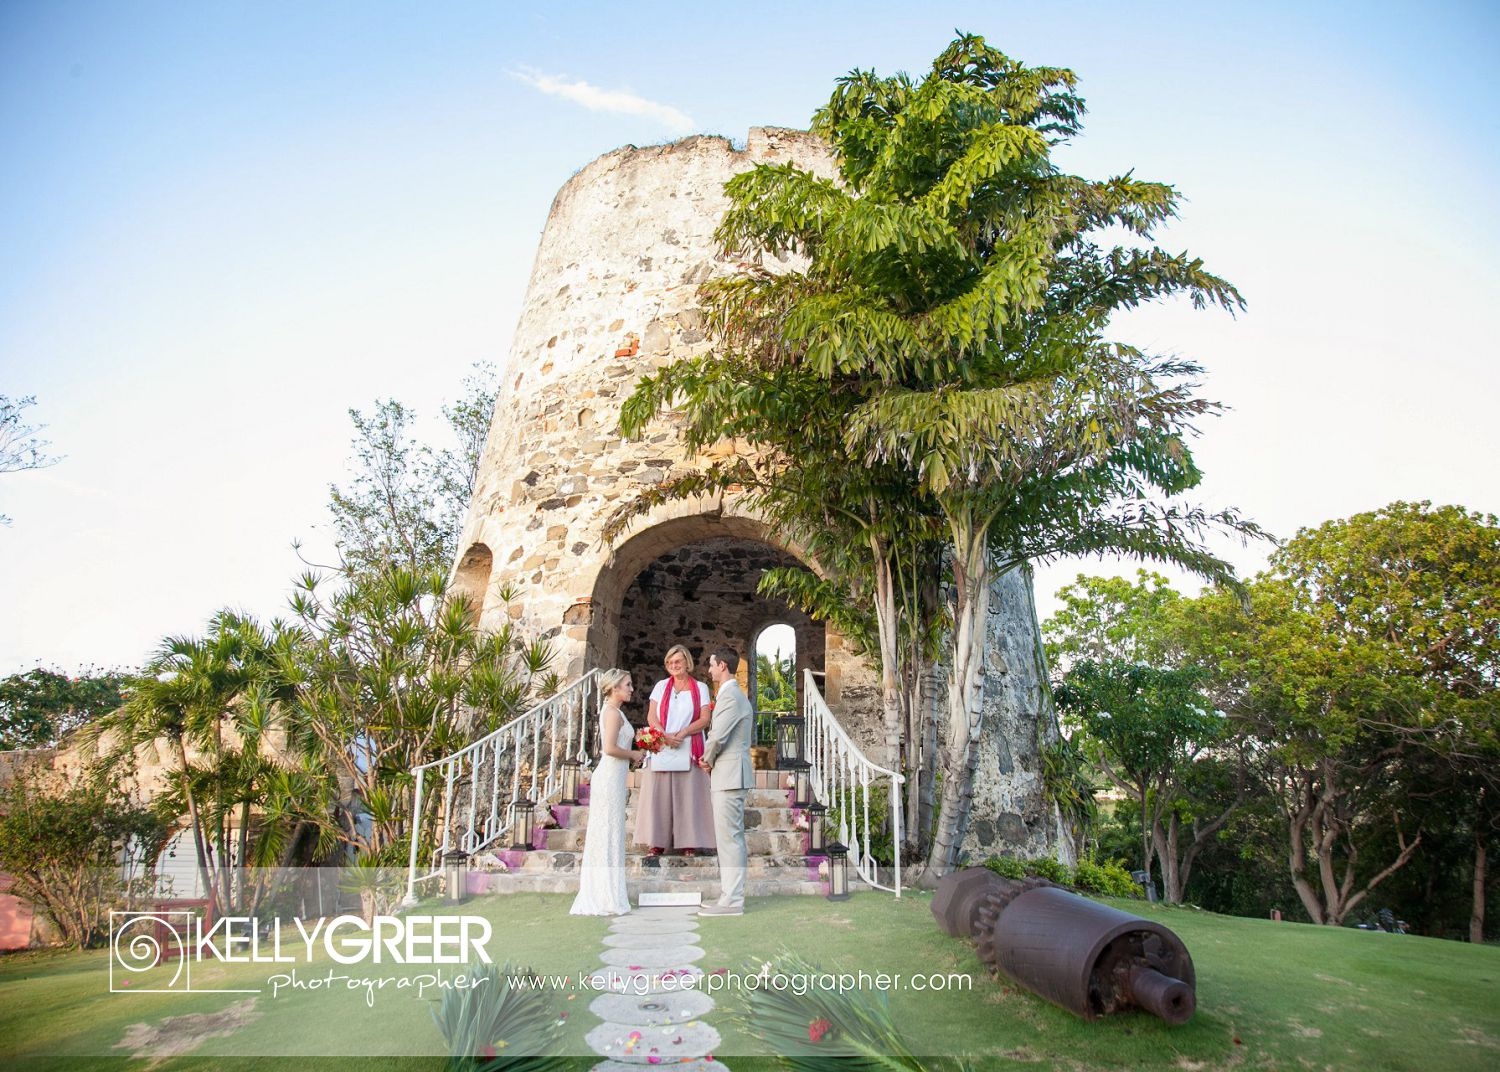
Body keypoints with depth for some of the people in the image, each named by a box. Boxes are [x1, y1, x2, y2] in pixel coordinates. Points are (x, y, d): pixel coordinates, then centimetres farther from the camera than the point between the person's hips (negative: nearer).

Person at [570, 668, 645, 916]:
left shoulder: (611, 711, 16)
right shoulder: (613, 712, -13)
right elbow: (610, 748, -23)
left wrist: (631, 754, 11)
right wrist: (633, 754, -9)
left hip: (611, 775, 10)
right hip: (611, 776, -10)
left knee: (605, 833, 12)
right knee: (608, 832, -5)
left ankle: (601, 896, 19)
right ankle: (606, 898, 1)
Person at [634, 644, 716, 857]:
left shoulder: (700, 688, 9)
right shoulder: (661, 686, 13)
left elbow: (705, 719, -1)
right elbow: (651, 717, 4)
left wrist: (683, 733, -15)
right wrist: (666, 736, -13)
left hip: (688, 751, -1)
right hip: (660, 750, 2)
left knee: (688, 795, -4)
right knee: (659, 795, -2)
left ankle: (689, 843, 0)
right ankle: (658, 843, 3)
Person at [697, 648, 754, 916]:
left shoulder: (730, 695, -15)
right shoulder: (737, 694, 18)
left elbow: (717, 735, -21)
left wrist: (708, 760, -1)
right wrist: (710, 759, 14)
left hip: (729, 774, -11)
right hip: (732, 774, 11)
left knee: (729, 837, -6)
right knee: (731, 836, 13)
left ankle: (732, 901, -2)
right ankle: (731, 894, 20)